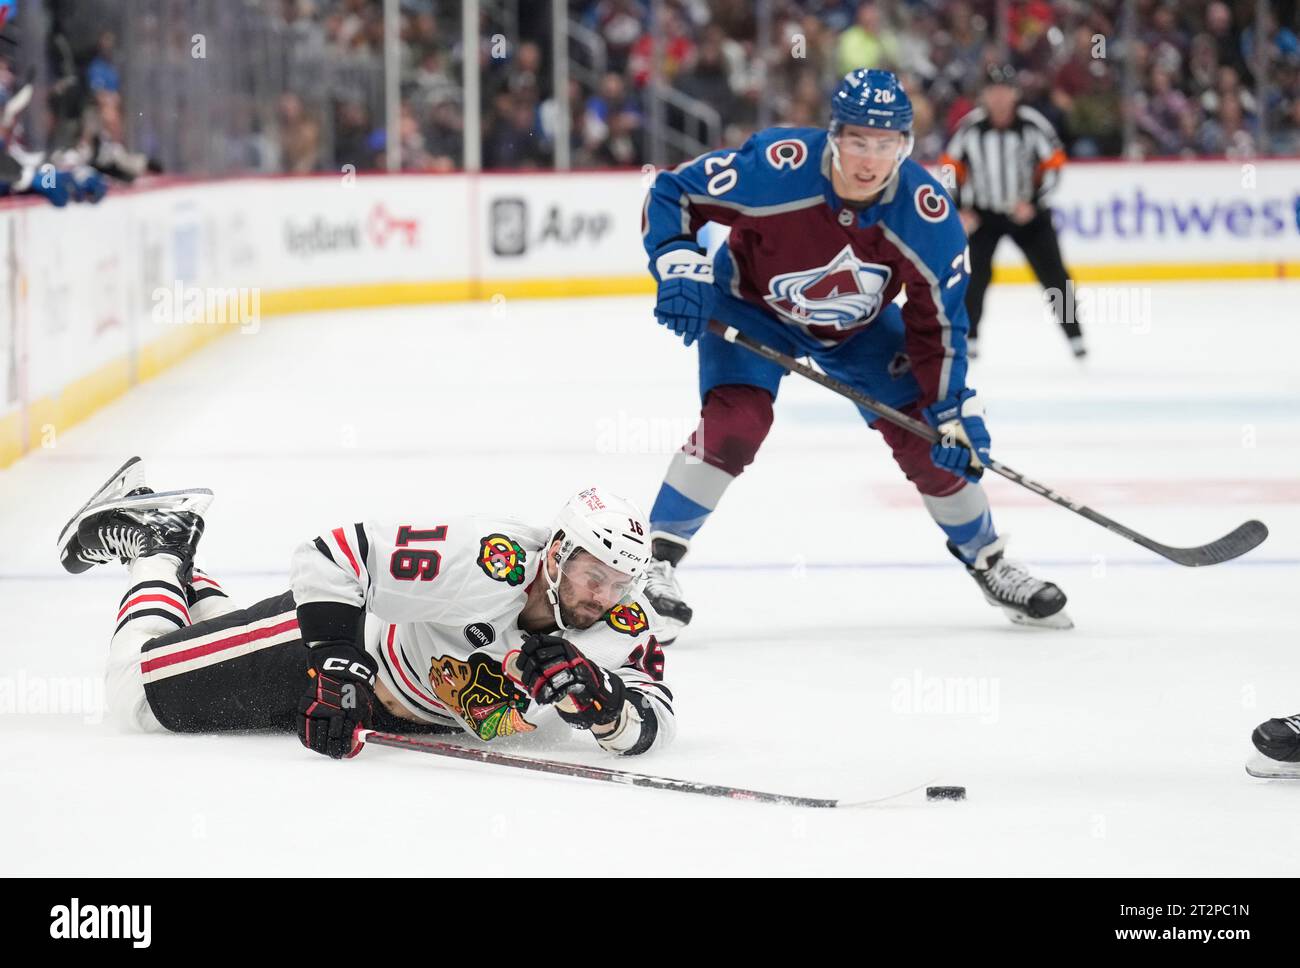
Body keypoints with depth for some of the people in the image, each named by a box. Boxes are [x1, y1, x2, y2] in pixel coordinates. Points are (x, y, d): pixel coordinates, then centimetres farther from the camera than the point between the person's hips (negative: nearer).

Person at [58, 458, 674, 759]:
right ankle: (157, 545, 22)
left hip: (407, 711, 6)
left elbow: (653, 726, -23)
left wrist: (603, 705, -44)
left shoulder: (621, 627, -22)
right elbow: (329, 558, -37)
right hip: (342, 635, -6)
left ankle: (192, 586, 43)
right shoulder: (489, 562, -39)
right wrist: (336, 673, -42)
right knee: (136, 696, 0)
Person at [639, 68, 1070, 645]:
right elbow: (670, 195, -22)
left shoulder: (928, 214, -27)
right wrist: (680, 267, -36)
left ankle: (988, 563, 21)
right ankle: (655, 561, -17)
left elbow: (937, 322, -14)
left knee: (927, 439, -2)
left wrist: (955, 409, -19)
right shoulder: (776, 166, -35)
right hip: (752, 305, -3)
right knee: (734, 424, -26)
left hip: (857, 327, 3)